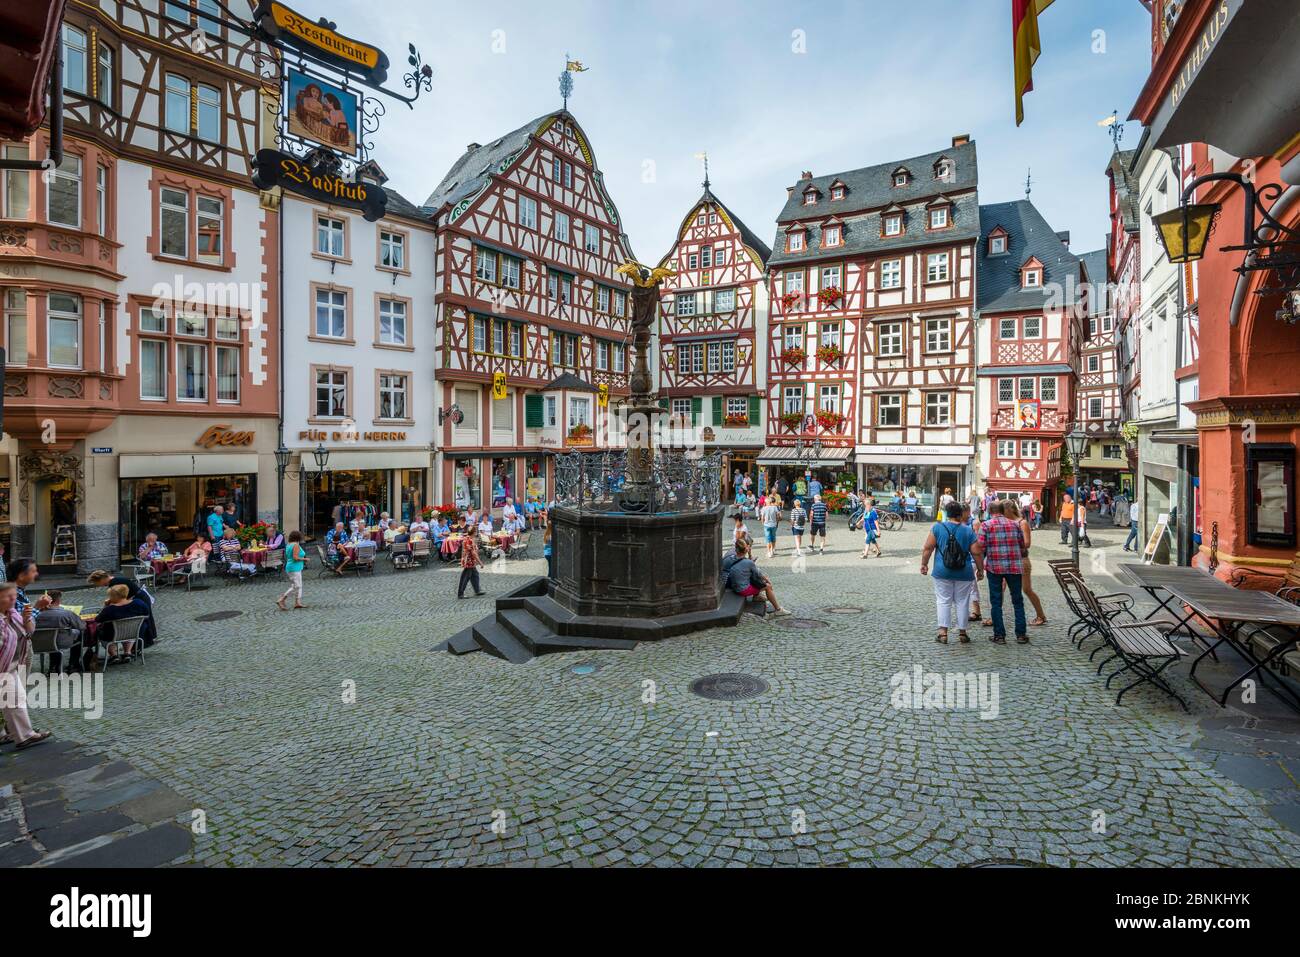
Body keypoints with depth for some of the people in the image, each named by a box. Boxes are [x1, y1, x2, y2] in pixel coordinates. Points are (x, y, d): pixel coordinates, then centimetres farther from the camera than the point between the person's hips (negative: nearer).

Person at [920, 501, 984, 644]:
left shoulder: (937, 527, -3)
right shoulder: (968, 531, 0)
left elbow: (928, 548, -6)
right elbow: (977, 553, -1)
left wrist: (924, 564, 4)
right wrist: (980, 569, 11)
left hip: (942, 571, -1)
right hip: (964, 573, 1)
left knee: (943, 601, 4)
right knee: (962, 602, 11)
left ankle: (943, 632, 0)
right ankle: (962, 632, 17)